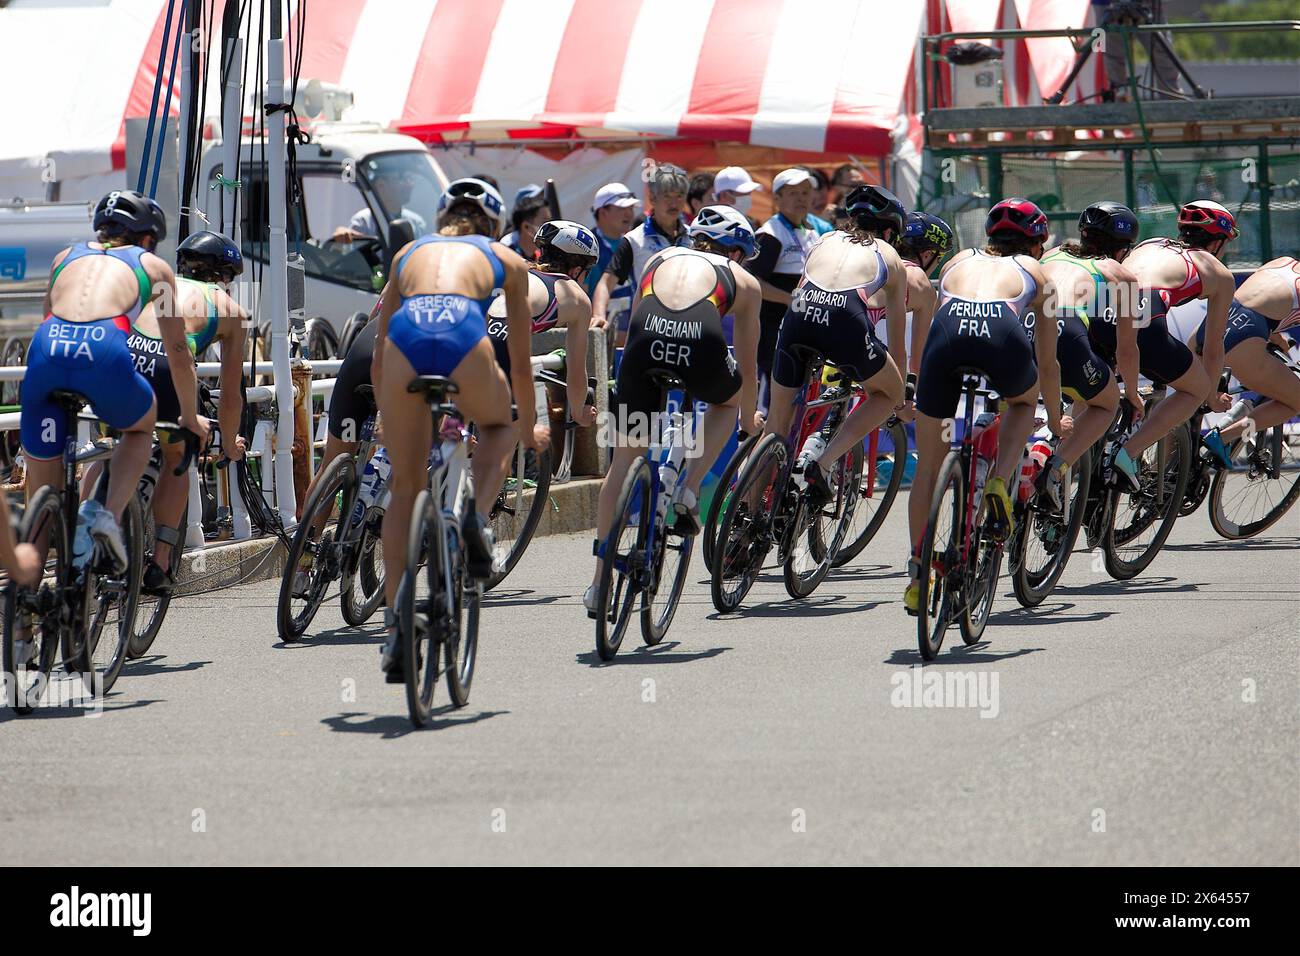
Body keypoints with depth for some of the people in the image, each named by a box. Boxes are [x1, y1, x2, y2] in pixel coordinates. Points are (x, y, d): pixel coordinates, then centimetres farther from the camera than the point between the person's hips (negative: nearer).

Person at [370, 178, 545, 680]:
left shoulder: (409, 252, 35)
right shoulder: (506, 260, 31)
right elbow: (520, 362, 36)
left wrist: (390, 424, 48)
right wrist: (529, 428, 51)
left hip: (405, 337, 1)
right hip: (464, 334, -1)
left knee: (404, 485, 14)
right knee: (498, 427, 33)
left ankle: (395, 629, 10)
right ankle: (478, 519, 6)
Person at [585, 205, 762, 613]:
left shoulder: (660, 258, 36)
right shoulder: (743, 280, 31)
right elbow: (748, 360, 40)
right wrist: (750, 416, 57)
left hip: (647, 338, 1)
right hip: (702, 342, -1)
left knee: (623, 458, 16)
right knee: (727, 400, 36)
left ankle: (599, 582, 14)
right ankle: (689, 491, 16)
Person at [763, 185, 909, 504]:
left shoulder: (826, 242, 33)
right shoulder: (890, 257, 28)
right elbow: (898, 342, 34)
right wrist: (902, 399, 46)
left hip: (799, 314, 3)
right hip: (847, 320, -3)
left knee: (778, 419, 21)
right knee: (889, 393, 24)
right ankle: (820, 462, 6)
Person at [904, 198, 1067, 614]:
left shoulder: (957, 262, 37)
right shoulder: (1035, 272, 33)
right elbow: (1047, 363, 39)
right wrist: (1056, 420, 54)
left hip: (948, 330, 1)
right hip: (1003, 336, -1)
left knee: (929, 465, 18)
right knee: (1025, 399, 36)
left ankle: (917, 577, 20)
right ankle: (999, 483, 12)